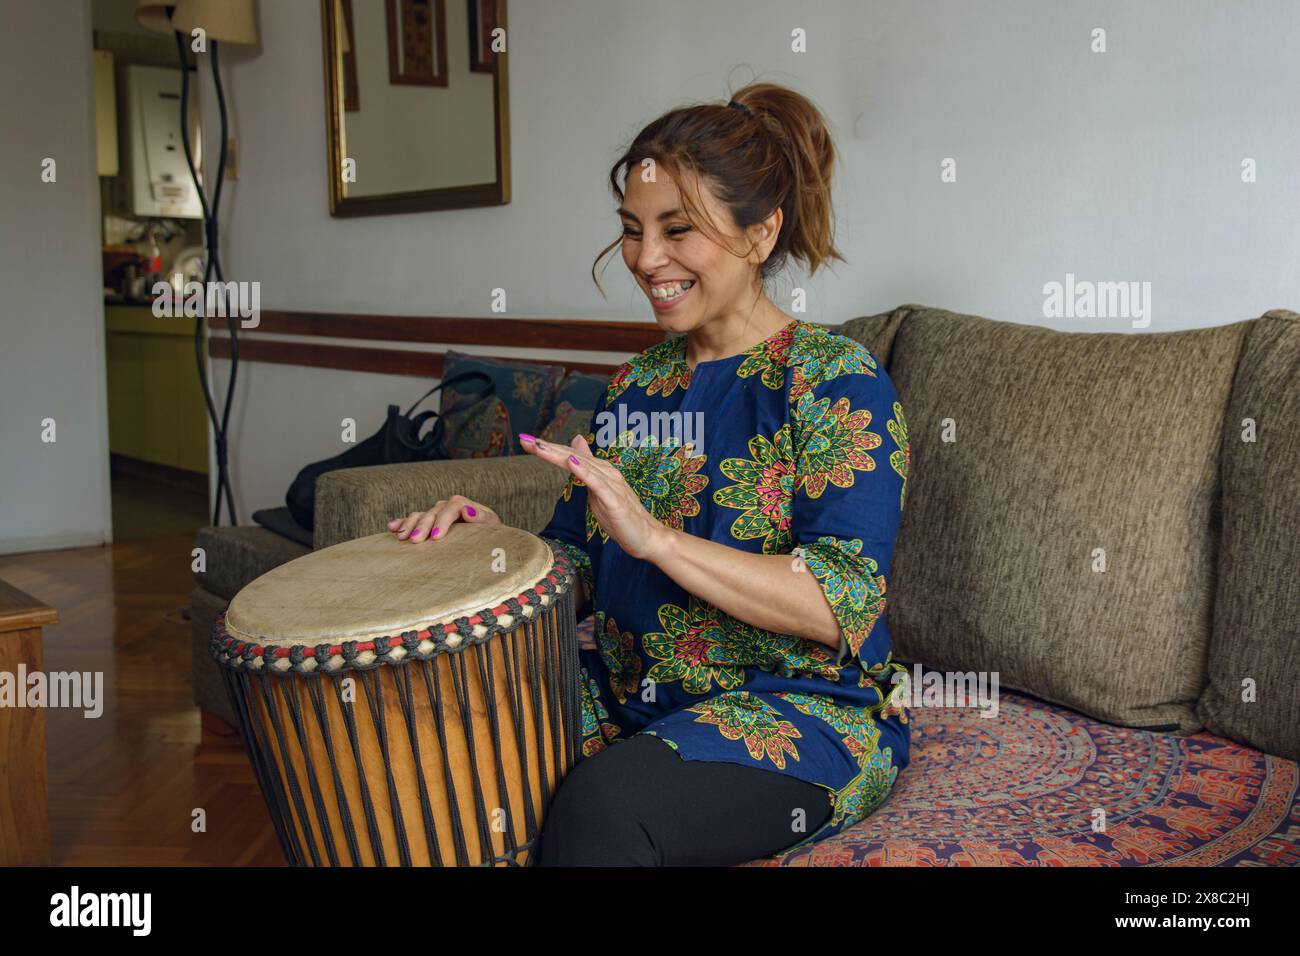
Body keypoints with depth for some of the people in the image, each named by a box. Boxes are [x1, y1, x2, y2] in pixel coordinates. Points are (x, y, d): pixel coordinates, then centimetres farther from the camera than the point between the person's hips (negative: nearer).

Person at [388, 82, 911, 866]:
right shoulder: (637, 384, 10)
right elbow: (578, 567, 14)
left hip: (808, 712, -5)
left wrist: (654, 535, -28)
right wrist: (495, 540, -7)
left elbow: (840, 607, -20)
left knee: (603, 803, -33)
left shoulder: (837, 381, -10)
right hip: (630, 698, 6)